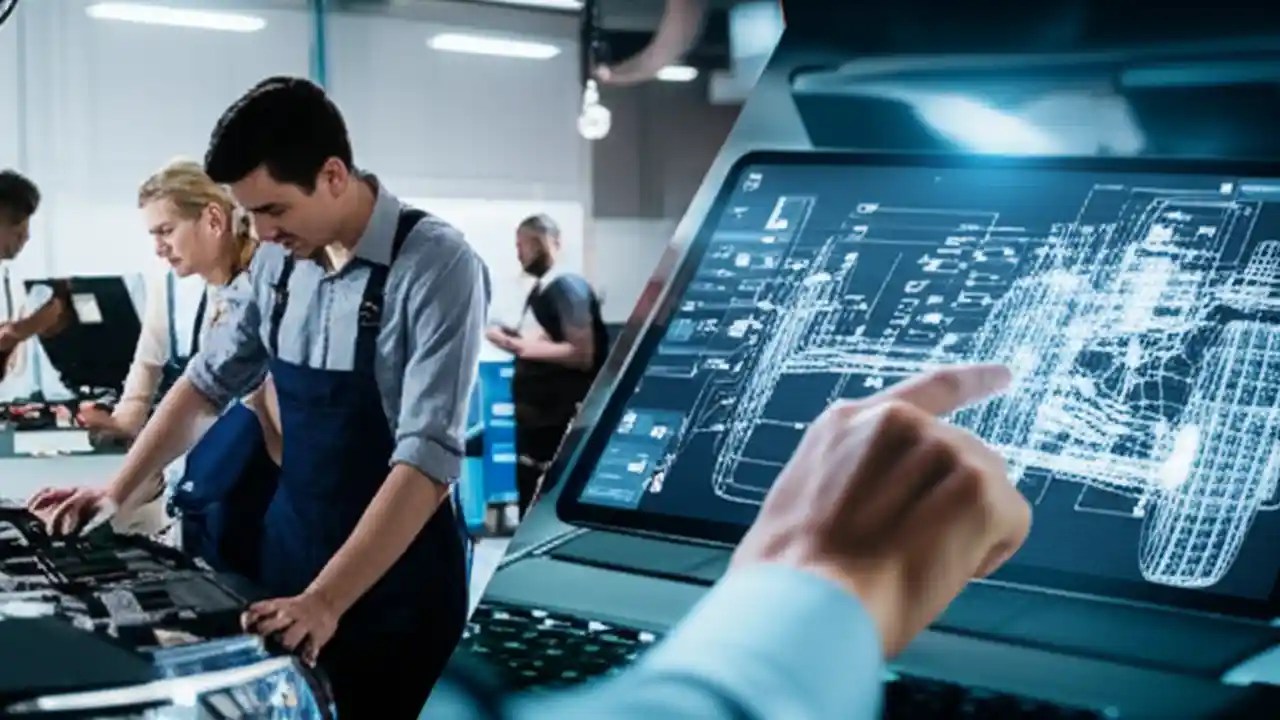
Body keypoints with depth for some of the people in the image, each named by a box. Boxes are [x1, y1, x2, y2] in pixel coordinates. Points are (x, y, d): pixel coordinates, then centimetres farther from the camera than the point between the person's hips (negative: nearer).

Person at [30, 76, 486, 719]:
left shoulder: (436, 266, -21)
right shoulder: (279, 262, 1)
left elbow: (427, 458, -26)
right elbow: (208, 381, 15)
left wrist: (326, 600, -30)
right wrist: (119, 490, 8)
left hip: (397, 584, -6)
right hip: (292, 556, 6)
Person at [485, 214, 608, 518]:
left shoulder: (568, 287, -13)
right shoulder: (540, 289, 15)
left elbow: (583, 354, -20)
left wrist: (522, 346, -21)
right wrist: (514, 338, 8)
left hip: (561, 424, -10)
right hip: (534, 419, 10)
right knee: (531, 509, 13)